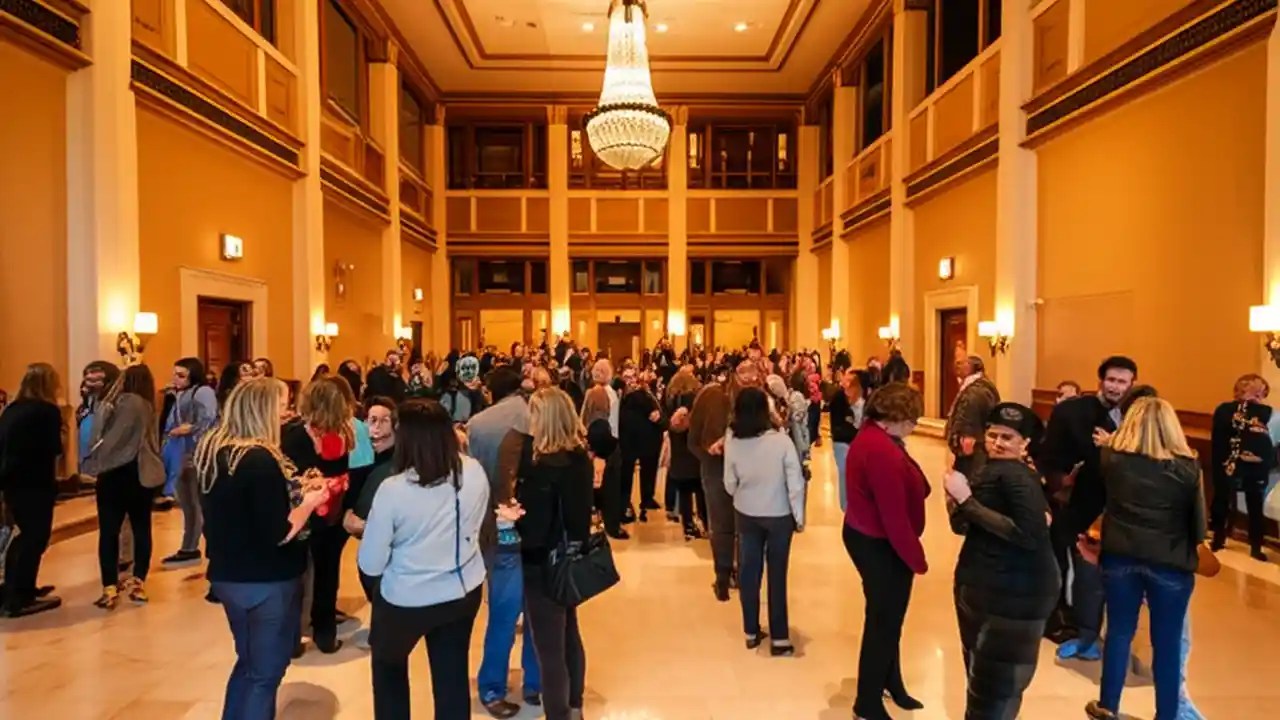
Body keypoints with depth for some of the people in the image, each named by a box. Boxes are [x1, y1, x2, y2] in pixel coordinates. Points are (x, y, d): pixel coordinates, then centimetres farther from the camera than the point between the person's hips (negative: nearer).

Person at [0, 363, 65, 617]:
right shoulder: (47, 410, -12)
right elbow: (54, 449, -14)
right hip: (34, 483, -8)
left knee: (26, 535, 22)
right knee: (35, 539, 2)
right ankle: (21, 599, 6)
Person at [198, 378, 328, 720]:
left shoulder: (211, 450, 2)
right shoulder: (261, 459, -25)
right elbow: (278, 535, -25)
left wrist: (292, 492, 9)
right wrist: (308, 502, -9)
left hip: (227, 575, 8)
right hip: (268, 583, -8)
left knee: (247, 663, 25)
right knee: (265, 673, 10)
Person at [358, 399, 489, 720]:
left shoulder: (393, 489, -25)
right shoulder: (475, 473, -13)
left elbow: (370, 565, -14)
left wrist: (368, 528, 4)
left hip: (405, 599, -3)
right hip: (464, 592, 3)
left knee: (388, 666, 27)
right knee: (452, 677, 19)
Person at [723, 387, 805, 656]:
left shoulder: (732, 442, -13)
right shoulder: (781, 440, -20)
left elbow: (730, 483, -3)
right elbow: (795, 482, -16)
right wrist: (799, 516, -3)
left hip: (746, 514, 2)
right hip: (779, 515, -2)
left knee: (749, 572, 15)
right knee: (776, 575, 10)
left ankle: (751, 632, 28)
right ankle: (779, 638, 18)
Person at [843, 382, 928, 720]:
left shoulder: (870, 435, 5)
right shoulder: (882, 450, -29)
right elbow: (894, 516, -27)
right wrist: (917, 557, -17)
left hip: (867, 536, 10)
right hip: (880, 545, -10)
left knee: (886, 616, 24)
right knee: (884, 620, 6)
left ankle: (890, 683, 43)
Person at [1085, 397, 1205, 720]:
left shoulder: (1111, 458, -6)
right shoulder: (1187, 467, -8)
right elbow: (1199, 525, -2)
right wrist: (1187, 548, 15)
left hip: (1120, 556, 1)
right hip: (1170, 563, -1)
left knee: (1119, 632, 14)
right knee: (1167, 642, 13)